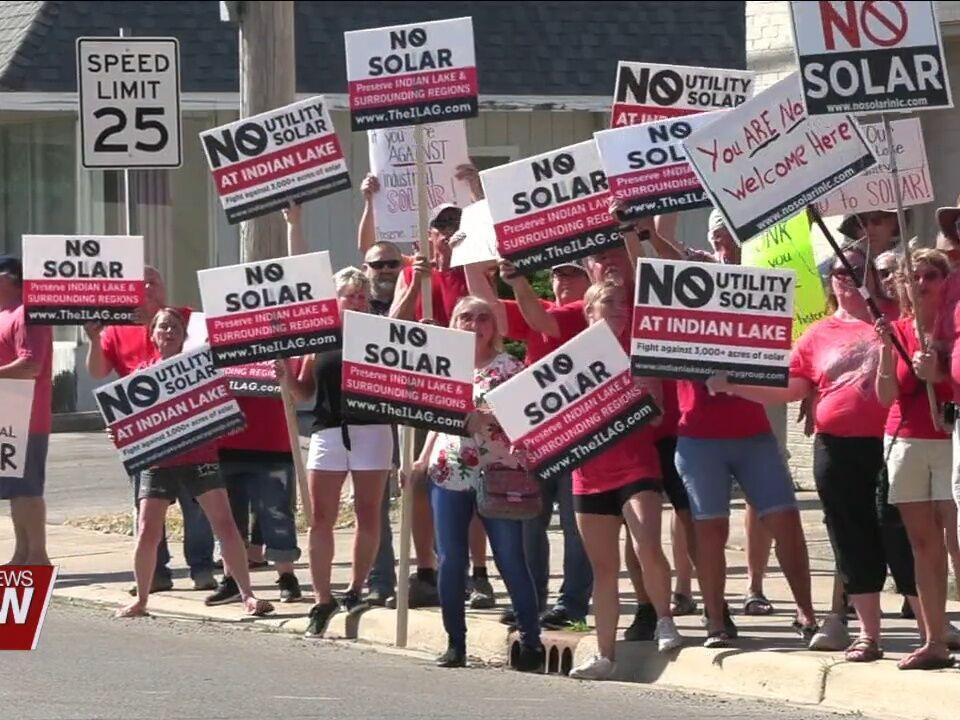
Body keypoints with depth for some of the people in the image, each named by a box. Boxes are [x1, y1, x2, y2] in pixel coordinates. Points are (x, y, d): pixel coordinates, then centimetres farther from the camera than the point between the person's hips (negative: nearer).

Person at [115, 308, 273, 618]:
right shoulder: (142, 372, 7)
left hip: (199, 456, -1)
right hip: (157, 461, 1)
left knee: (225, 525, -6)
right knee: (147, 532, -3)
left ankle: (247, 595, -1)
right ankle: (140, 601, 11)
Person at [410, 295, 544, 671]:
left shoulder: (508, 368, -1)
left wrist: (488, 417, -22)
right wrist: (422, 462, 13)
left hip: (497, 476, -4)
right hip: (448, 476, 4)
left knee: (511, 559, -3)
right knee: (450, 562, 3)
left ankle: (531, 640, 3)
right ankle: (455, 643, 11)